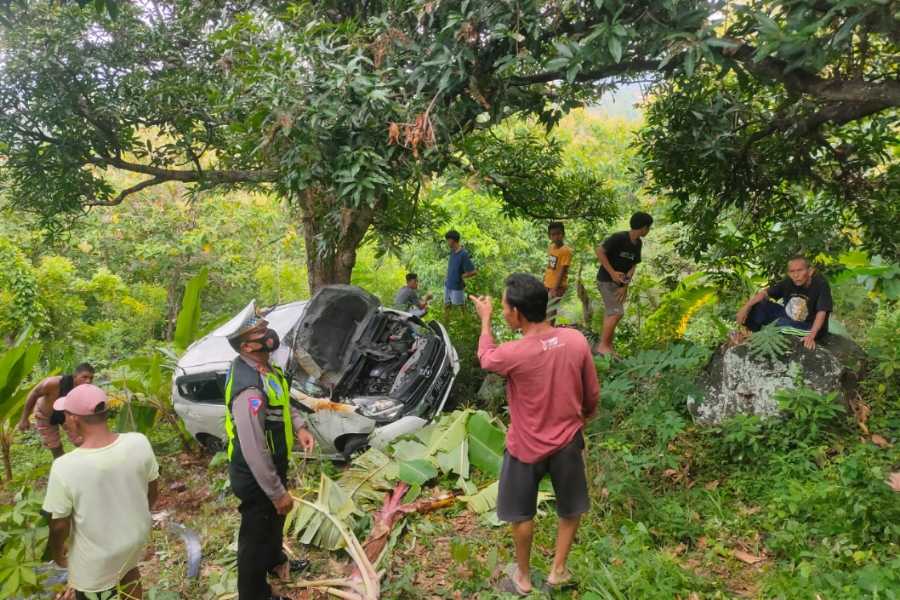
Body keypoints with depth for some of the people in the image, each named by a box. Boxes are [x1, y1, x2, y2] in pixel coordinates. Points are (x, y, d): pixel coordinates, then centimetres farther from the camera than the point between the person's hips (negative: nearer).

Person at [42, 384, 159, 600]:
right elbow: (152, 492, -5)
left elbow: (59, 526, -17)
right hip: (137, 535, 3)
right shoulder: (139, 443, -22)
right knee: (128, 569, 34)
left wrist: (57, 553, 4)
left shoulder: (65, 467, -31)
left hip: (96, 557, -3)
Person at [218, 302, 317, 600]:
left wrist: (299, 427, -3)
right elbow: (254, 451, -32)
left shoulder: (260, 365, -5)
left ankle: (276, 561, 59)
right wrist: (277, 492, -23)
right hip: (255, 476, -10)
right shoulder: (250, 388, -35)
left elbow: (282, 400, 14)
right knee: (256, 534, 13)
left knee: (274, 519, 32)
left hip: (271, 465, 10)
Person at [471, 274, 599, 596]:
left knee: (522, 515, 20)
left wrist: (485, 318, 10)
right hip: (568, 442, 3)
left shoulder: (514, 354, -28)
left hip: (527, 448, -3)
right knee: (571, 509, 26)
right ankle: (558, 570, 41)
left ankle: (523, 576, 39)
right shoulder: (577, 341, -17)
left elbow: (485, 358, -3)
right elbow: (593, 395, -3)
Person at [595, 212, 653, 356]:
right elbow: (599, 251, -21)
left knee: (611, 313, 10)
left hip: (619, 282, 8)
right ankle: (602, 345, -7)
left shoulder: (638, 244, 5)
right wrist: (612, 272, -23)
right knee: (617, 312, -14)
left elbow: (633, 266, 3)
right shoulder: (619, 238, -19)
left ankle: (608, 345, 16)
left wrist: (625, 287, -8)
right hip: (606, 280, -8)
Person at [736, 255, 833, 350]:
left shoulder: (821, 285, -23)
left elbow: (821, 312, -30)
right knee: (758, 304, -9)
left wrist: (811, 335, -43)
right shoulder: (788, 282, -9)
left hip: (811, 327, -5)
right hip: (788, 319, 5)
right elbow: (765, 292, -9)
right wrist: (746, 308, -23)